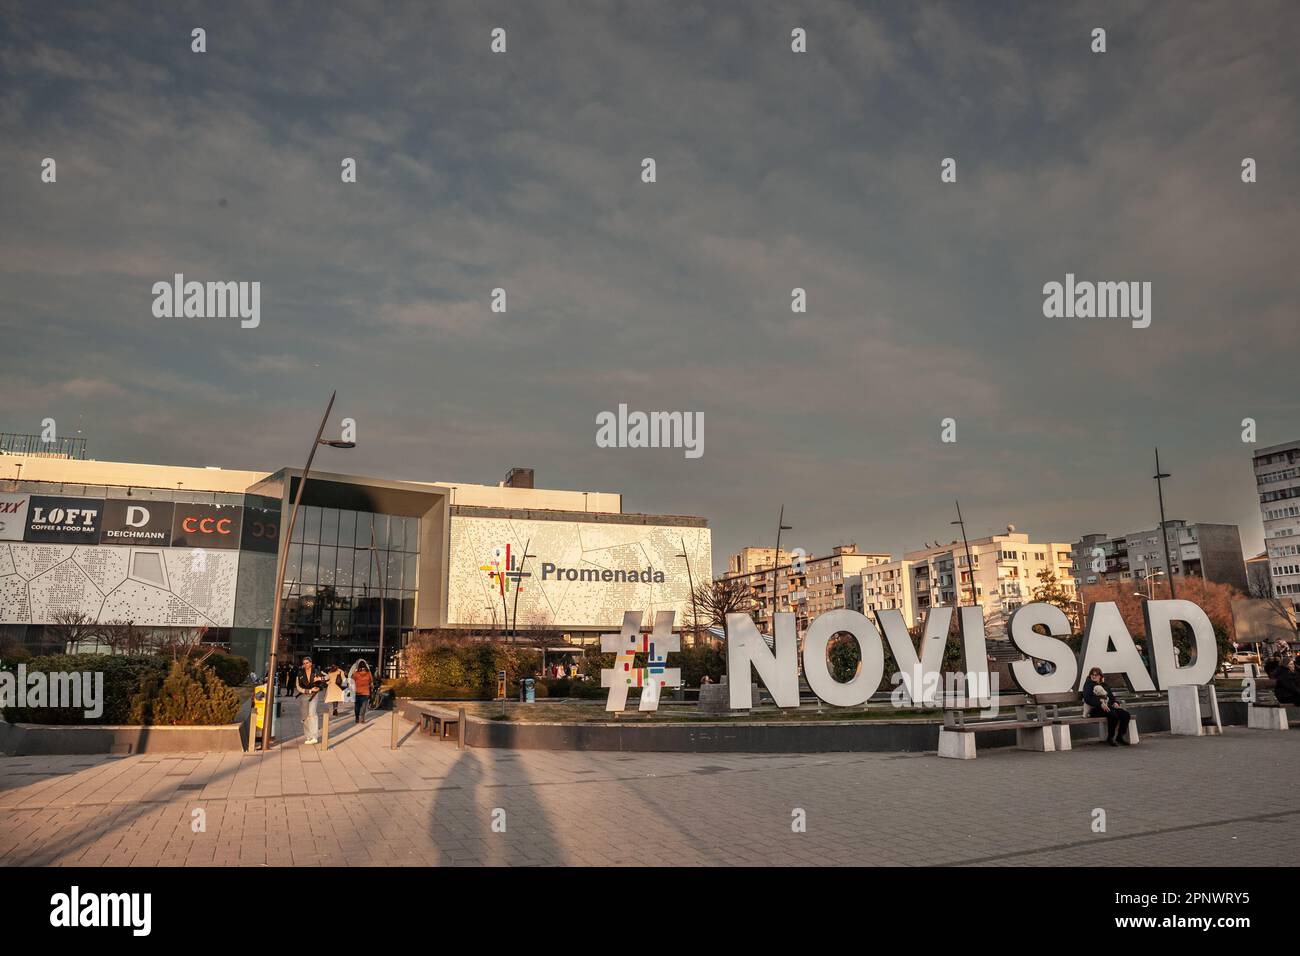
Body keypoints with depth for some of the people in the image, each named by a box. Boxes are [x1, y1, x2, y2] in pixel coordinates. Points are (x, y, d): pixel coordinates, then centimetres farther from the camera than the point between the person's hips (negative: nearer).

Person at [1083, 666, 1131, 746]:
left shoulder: (1104, 685, 24)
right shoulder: (1088, 684, 4)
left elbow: (1111, 696, 24)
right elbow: (1087, 698, -10)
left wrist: (1115, 702, 0)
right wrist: (1101, 704, -22)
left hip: (1108, 707, 6)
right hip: (1095, 709, -6)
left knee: (1125, 714, -17)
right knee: (1113, 715, -33)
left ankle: (1120, 736, -3)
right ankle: (1110, 738, -17)